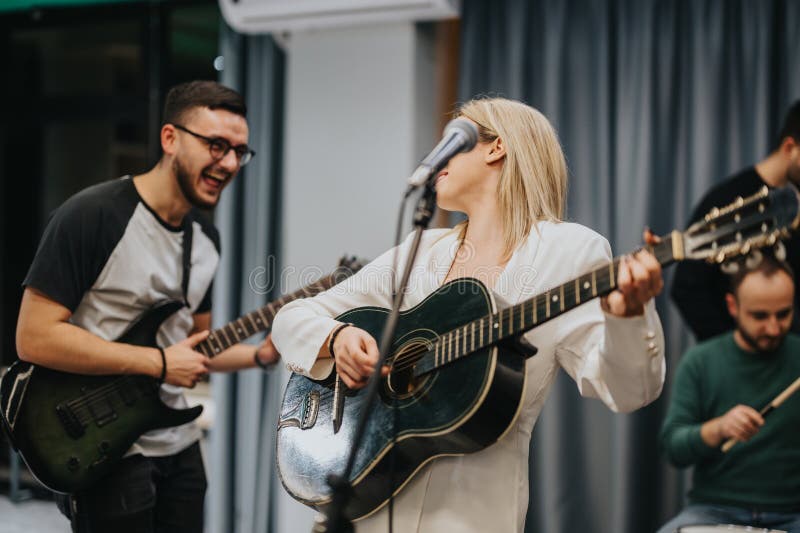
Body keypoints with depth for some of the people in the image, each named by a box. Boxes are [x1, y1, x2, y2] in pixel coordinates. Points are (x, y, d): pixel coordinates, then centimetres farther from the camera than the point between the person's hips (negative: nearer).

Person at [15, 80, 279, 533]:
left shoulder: (206, 237, 9)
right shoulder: (92, 216, -17)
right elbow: (34, 338, -22)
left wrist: (261, 355, -1)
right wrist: (160, 363, -21)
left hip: (180, 447, 8)